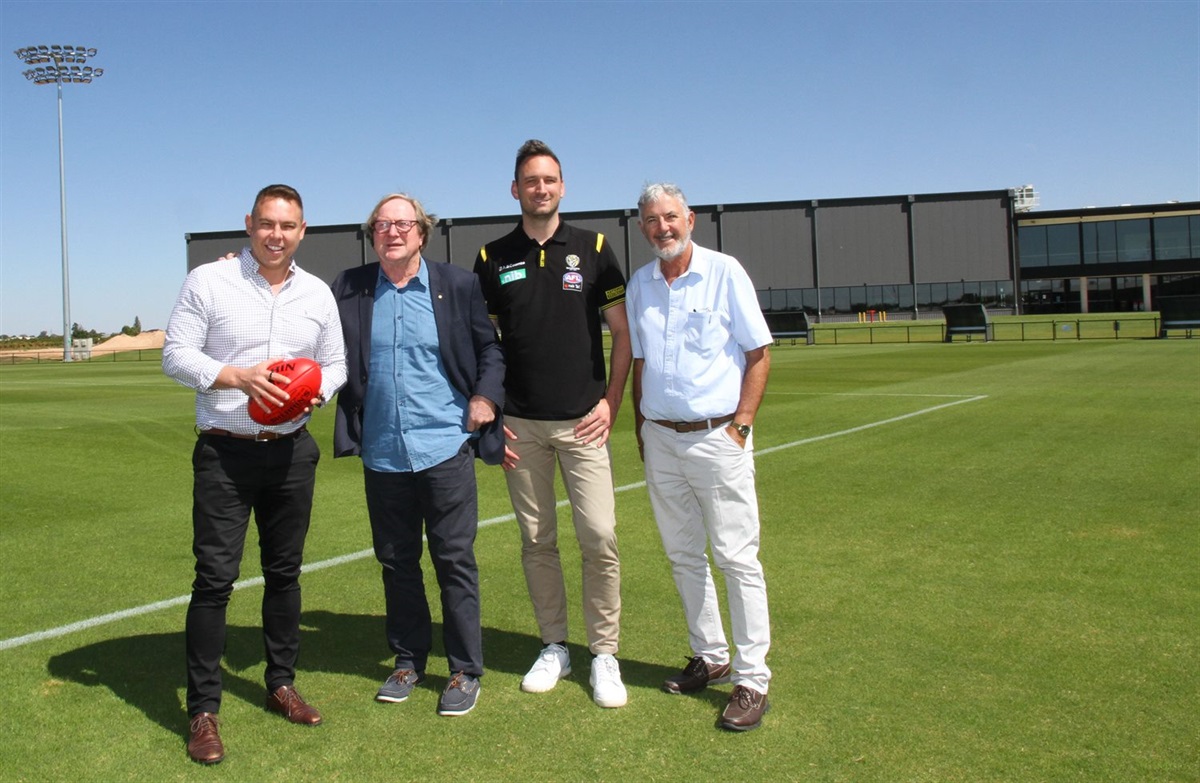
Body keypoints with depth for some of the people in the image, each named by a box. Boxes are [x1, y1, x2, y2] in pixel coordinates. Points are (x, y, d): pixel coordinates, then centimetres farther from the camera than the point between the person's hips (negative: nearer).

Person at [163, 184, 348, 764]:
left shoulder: (317, 293, 8)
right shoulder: (208, 281, -3)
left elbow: (335, 364, 14)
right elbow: (176, 356, -5)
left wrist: (316, 391, -8)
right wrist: (240, 376, -20)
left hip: (292, 451, 4)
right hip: (225, 453, -4)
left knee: (285, 572, 13)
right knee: (214, 577, -4)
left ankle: (281, 684, 28)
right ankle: (203, 711, 6)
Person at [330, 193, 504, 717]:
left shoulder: (458, 285, 1)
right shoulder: (350, 290, 5)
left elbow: (489, 348, 8)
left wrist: (486, 398, -5)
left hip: (445, 448, -2)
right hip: (382, 454, 3)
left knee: (455, 561, 3)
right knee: (396, 562, 13)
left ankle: (465, 671, 16)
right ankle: (408, 661, 29)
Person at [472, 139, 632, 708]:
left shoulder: (593, 249, 3)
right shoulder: (492, 258, 6)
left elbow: (621, 332, 5)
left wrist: (610, 401, -3)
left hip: (582, 421, -1)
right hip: (521, 425, 2)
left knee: (599, 538, -6)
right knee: (536, 541, 8)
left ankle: (604, 654, 8)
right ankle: (554, 647, 22)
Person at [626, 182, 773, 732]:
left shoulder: (724, 273, -4)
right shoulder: (640, 284, 9)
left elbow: (758, 353, -4)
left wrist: (740, 425, -10)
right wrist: (641, 429, 11)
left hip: (715, 436, -5)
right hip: (659, 438, 5)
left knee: (736, 558, -3)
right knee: (683, 556, 12)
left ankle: (751, 679, 6)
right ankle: (710, 657, 28)